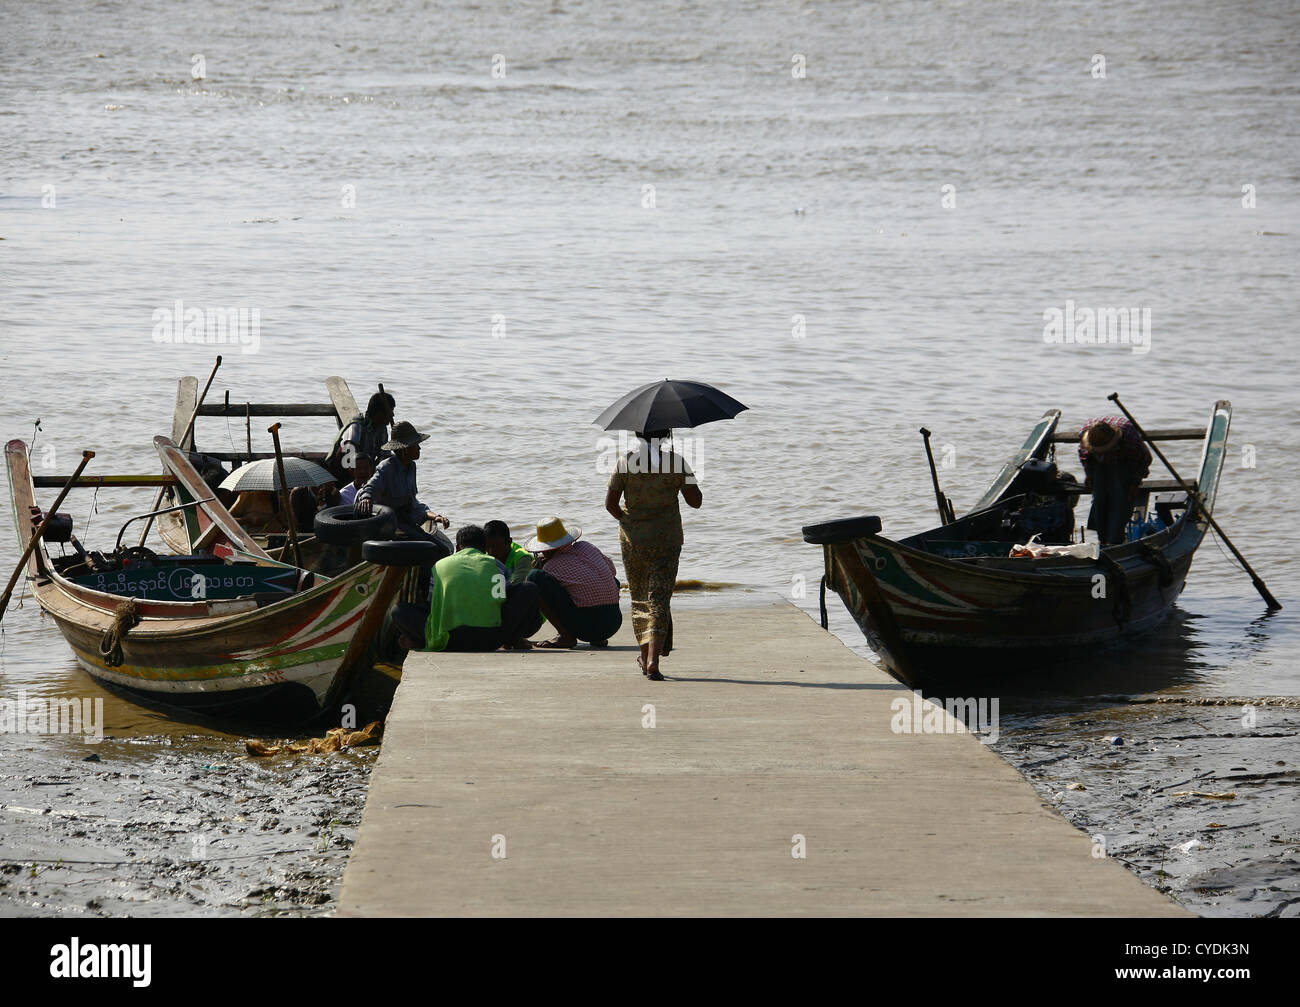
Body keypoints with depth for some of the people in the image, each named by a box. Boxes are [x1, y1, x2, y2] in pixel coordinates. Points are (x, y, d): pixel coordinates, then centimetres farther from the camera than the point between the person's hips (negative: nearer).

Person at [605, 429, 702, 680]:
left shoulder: (626, 462, -5)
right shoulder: (676, 462, -8)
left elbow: (610, 503, -4)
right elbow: (695, 501, -4)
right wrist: (689, 476, 12)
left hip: (632, 539, 1)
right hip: (666, 540, -1)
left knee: (639, 597, 18)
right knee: (659, 599, -1)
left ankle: (645, 657, 26)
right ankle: (653, 660, -18)